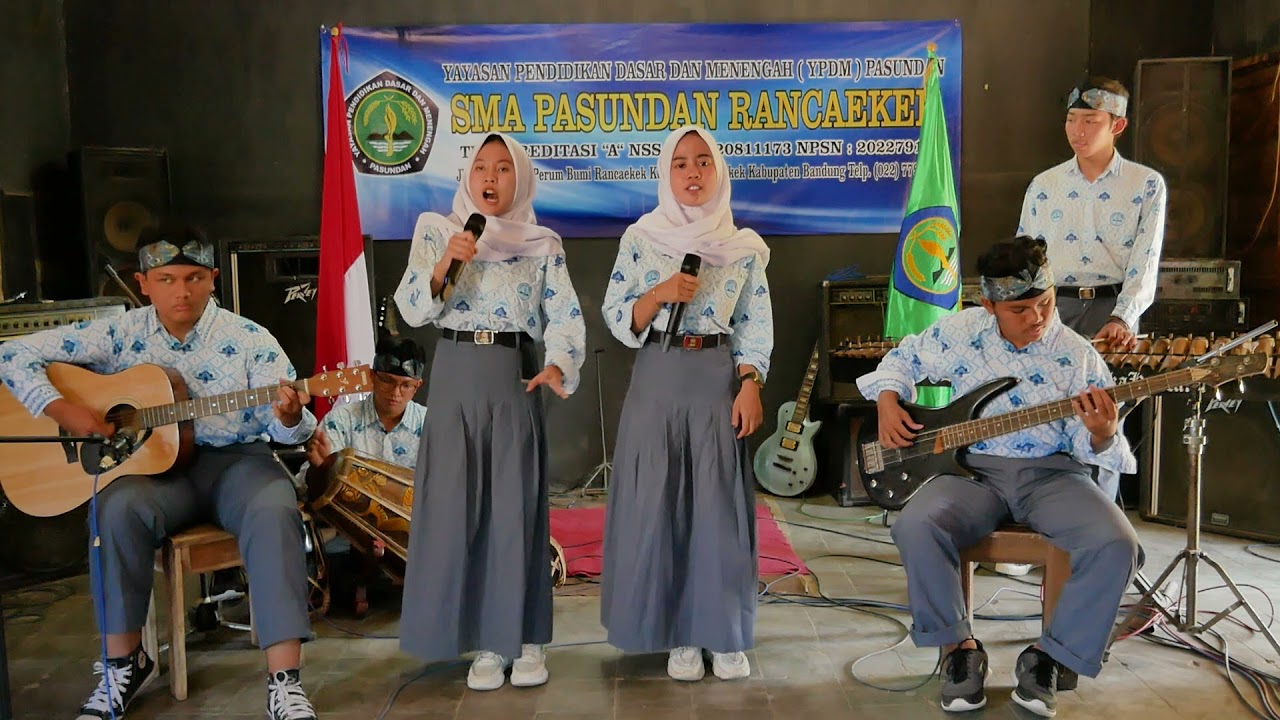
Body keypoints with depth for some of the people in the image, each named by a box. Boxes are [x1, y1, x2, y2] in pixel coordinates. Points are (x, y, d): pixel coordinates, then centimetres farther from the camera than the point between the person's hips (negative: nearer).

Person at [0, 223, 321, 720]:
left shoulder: (248, 340, -5)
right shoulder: (118, 334, 0)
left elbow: (285, 428, -7)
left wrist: (290, 418, -32)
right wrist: (60, 408, -14)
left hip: (235, 460, -1)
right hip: (153, 463, 2)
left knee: (275, 511, -34)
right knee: (117, 507, -32)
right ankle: (124, 661, -10)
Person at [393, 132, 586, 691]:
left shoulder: (543, 245, 6)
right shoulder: (437, 232, 6)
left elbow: (566, 317, 0)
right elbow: (412, 310, -2)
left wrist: (557, 366, -18)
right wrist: (443, 263, -18)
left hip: (514, 378, 0)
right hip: (455, 377, 1)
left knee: (517, 505, 1)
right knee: (457, 505, 1)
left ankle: (525, 637, 14)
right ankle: (485, 640, 13)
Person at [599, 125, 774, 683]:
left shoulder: (744, 247, 5)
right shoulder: (640, 238, 3)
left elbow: (756, 326, 3)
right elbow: (615, 318, 0)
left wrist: (750, 387, -7)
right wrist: (659, 294, -16)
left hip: (718, 381, 0)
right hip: (658, 380, 0)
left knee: (720, 506, 1)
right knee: (658, 505, 1)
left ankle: (724, 633, 14)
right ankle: (677, 633, 15)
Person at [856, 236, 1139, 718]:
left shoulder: (1080, 358, -2)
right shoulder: (961, 331, 1)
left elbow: (1094, 450, -1)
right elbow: (903, 358, 18)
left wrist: (1102, 435, -26)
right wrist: (888, 402, 0)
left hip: (1052, 472, 1)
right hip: (973, 467, 0)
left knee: (1116, 545, -27)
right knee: (915, 527, -31)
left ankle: (1049, 656, -6)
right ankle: (960, 647, -9)